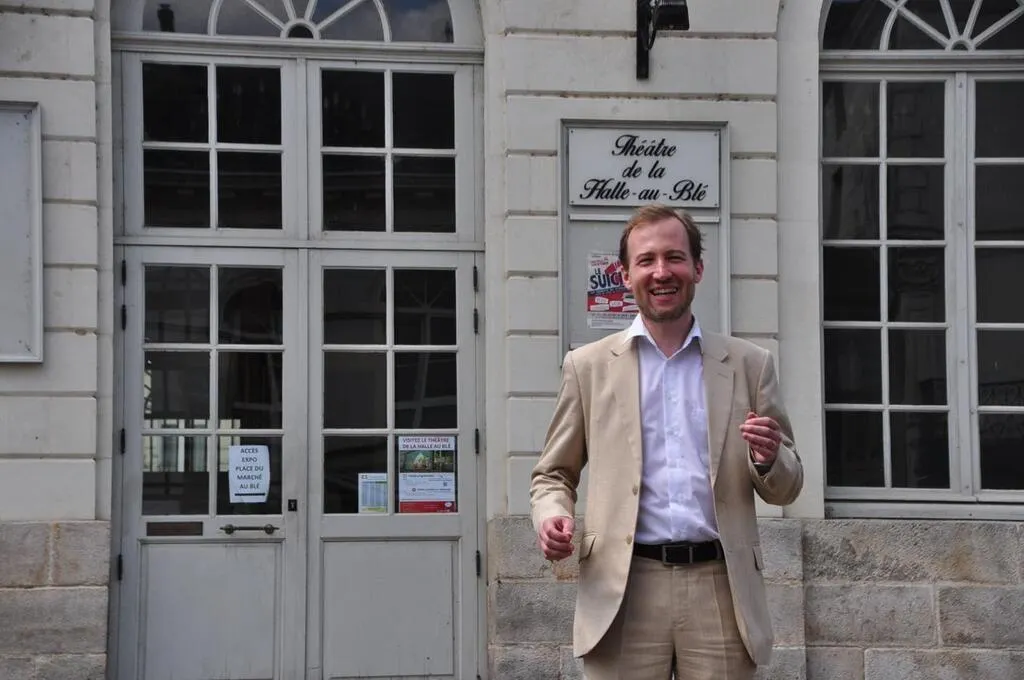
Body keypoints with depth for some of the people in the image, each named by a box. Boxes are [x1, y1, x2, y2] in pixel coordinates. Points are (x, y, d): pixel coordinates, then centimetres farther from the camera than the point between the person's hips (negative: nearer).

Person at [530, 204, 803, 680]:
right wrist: (551, 517, -8)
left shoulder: (749, 364, 11)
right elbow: (553, 475, 14)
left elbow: (785, 490, 15)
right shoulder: (588, 366, 9)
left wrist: (768, 460, -8)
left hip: (721, 589, 1)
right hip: (623, 591, -1)